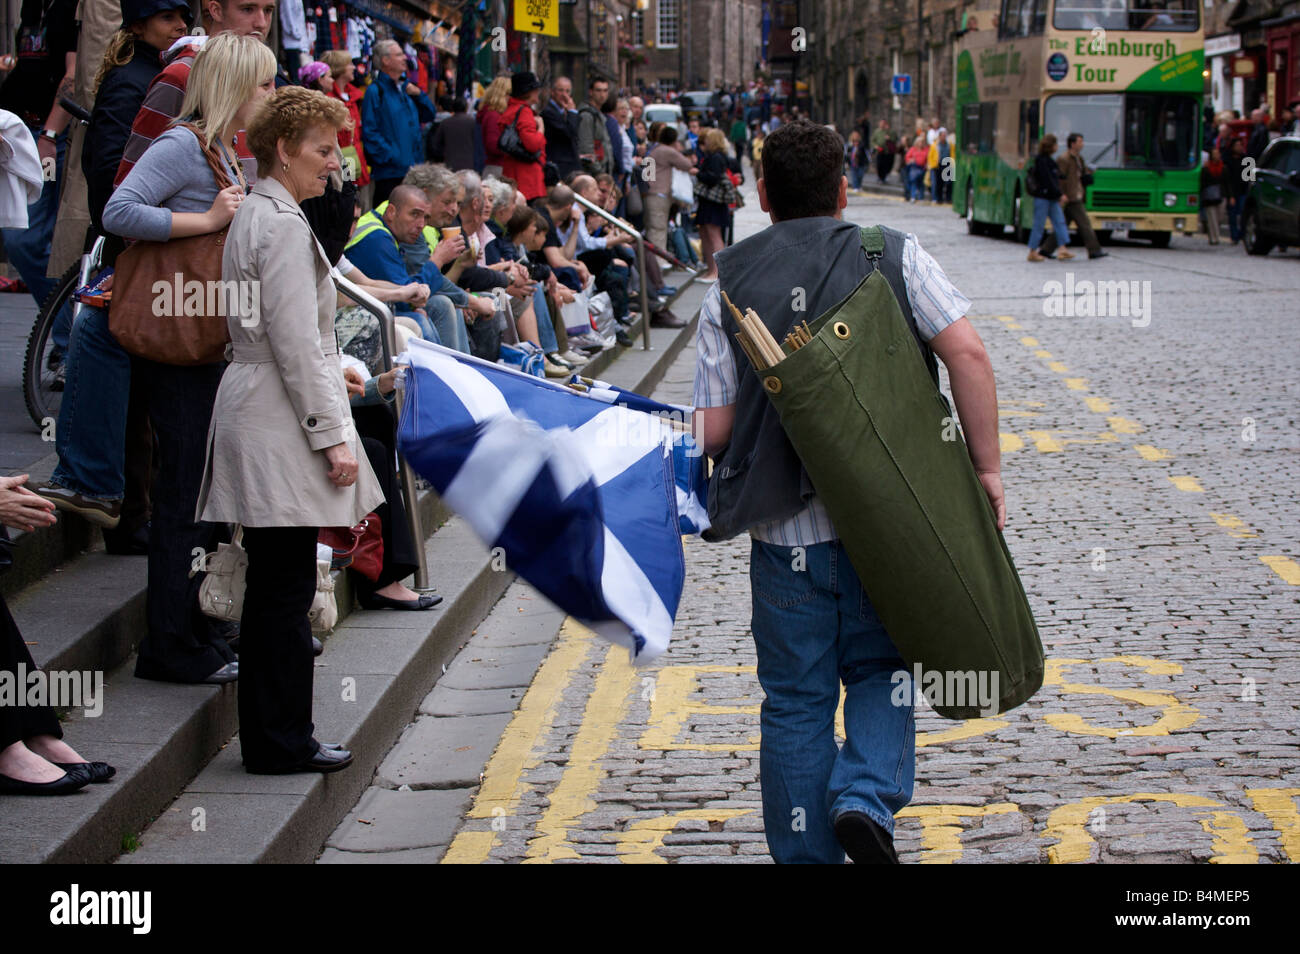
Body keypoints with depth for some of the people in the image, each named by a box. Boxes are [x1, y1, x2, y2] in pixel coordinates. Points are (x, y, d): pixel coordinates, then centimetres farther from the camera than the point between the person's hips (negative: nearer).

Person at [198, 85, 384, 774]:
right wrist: (332, 437, -17)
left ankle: (272, 736, 19)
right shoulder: (283, 226, -15)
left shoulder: (253, 216, 16)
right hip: (280, 425, -10)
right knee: (285, 590, -4)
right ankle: (280, 744, 2)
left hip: (255, 404, 10)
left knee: (276, 586, 13)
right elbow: (296, 344, -19)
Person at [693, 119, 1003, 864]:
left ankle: (805, 853, 18)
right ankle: (867, 796, -6)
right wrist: (987, 466, -5)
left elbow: (714, 432, -4)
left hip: (785, 530, 0)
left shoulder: (730, 285, 0)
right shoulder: (894, 255, -1)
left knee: (796, 700, 12)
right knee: (879, 667, 18)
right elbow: (967, 355, -11)